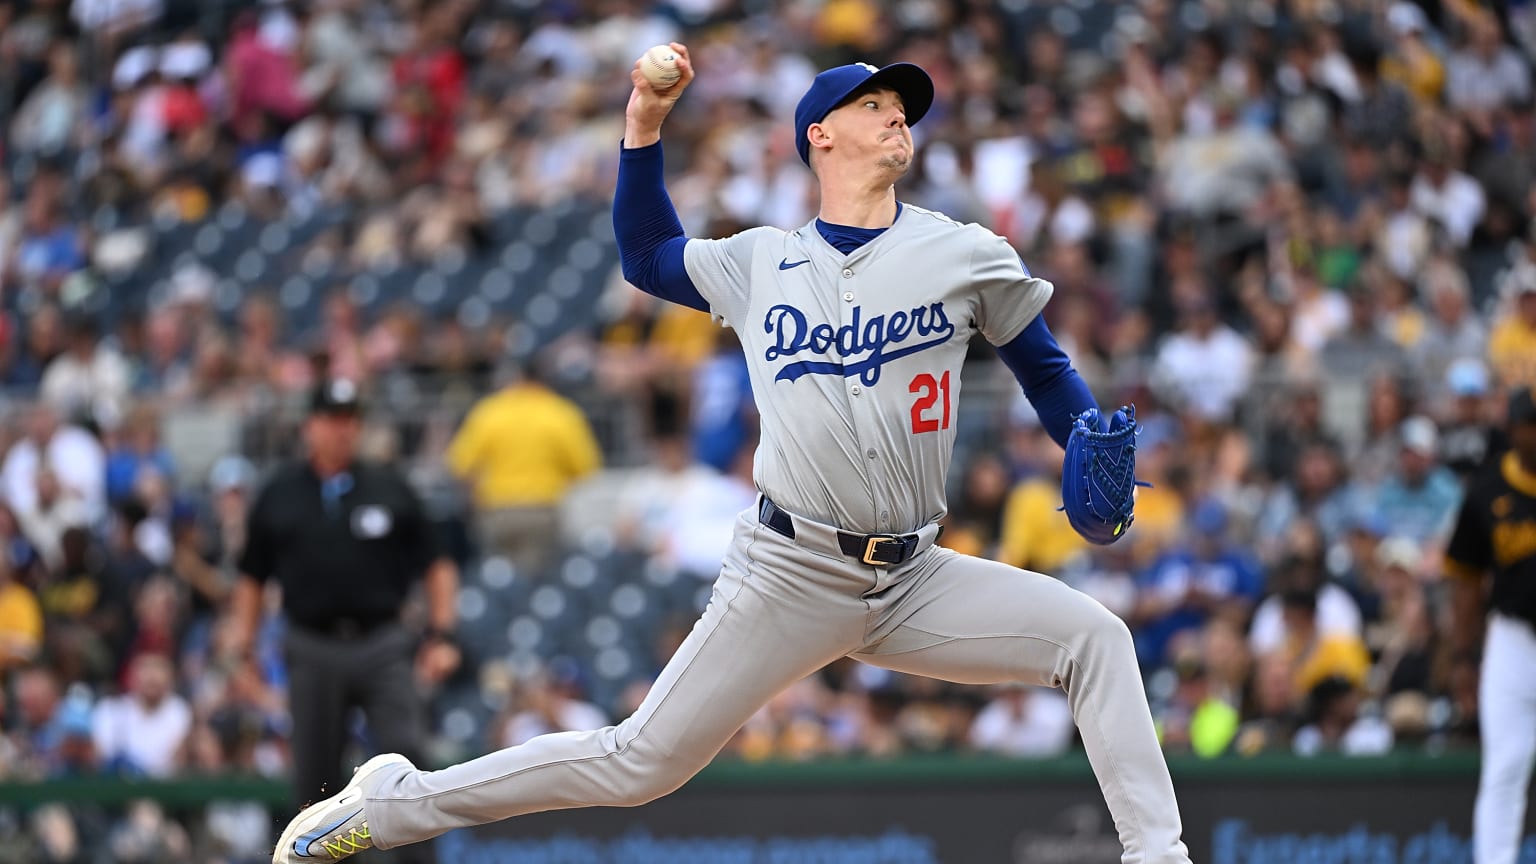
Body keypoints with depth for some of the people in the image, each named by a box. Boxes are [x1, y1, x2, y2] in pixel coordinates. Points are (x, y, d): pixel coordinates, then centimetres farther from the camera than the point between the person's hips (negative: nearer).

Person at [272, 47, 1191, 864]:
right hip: (790, 576, -2)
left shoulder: (967, 254, 3)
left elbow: (1043, 364, 13)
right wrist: (643, 126, 11)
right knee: (639, 764, -5)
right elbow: (648, 258, 23)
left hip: (915, 581, 2)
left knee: (1093, 636, -16)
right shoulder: (761, 262, 6)